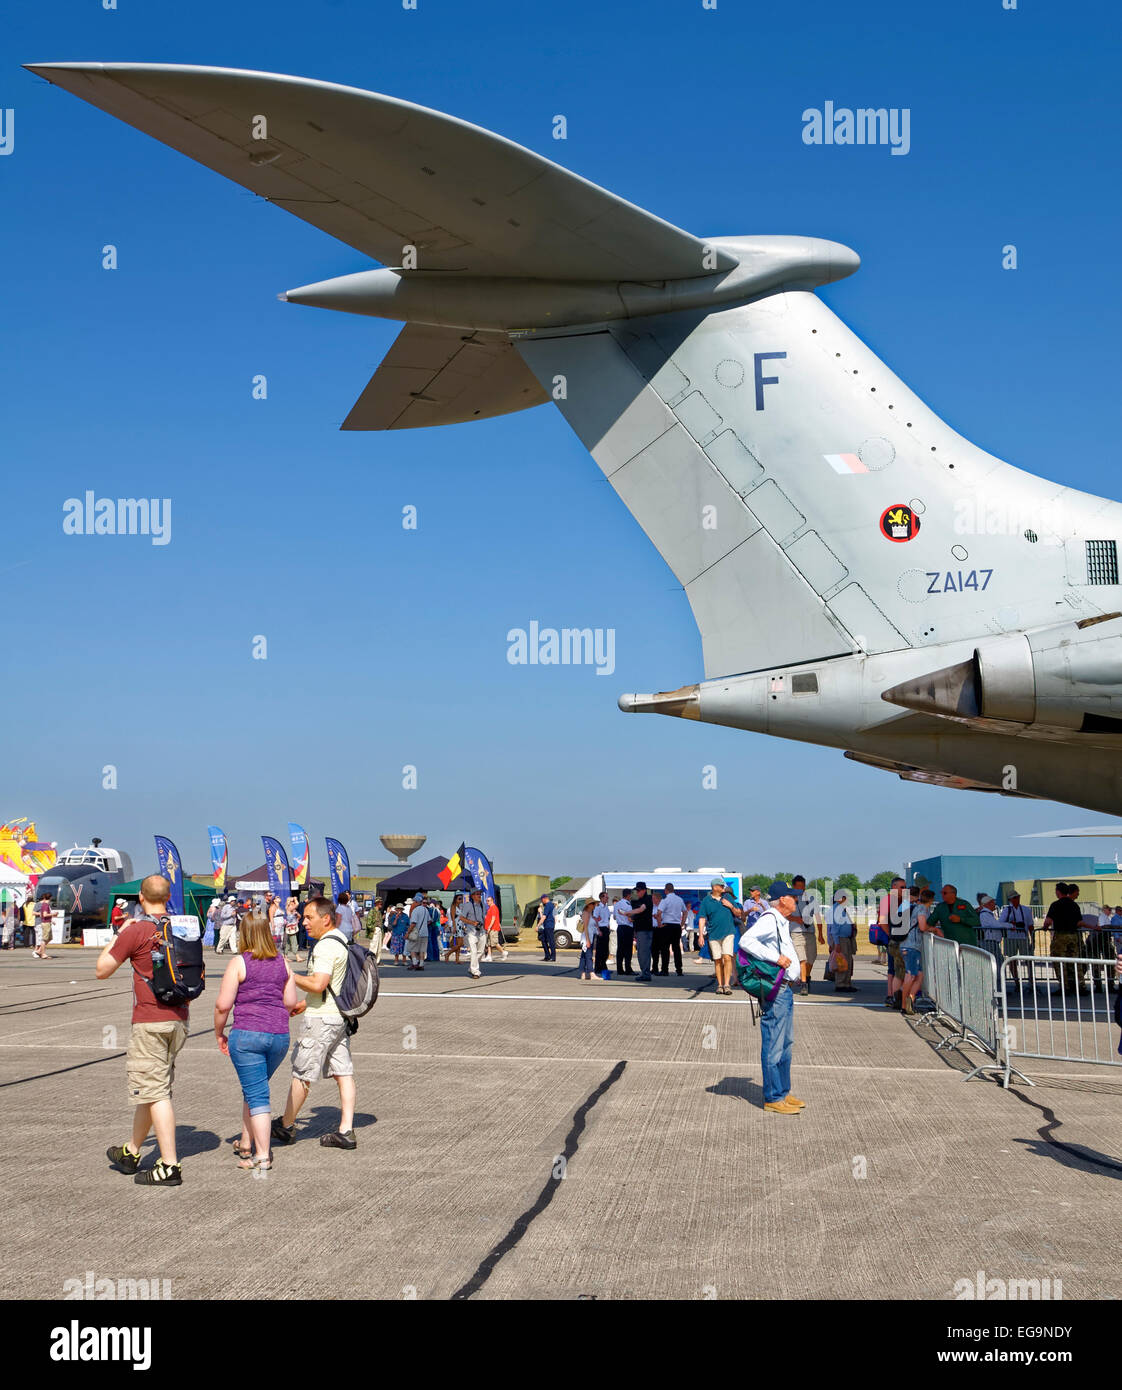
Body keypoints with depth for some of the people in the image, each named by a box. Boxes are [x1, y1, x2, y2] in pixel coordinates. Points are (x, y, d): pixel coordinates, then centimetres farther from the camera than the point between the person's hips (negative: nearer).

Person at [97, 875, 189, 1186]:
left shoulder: (135, 931, -13)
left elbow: (102, 970, -4)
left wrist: (118, 935, 6)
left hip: (150, 1022, -7)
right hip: (179, 1018, 7)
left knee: (155, 1091, -5)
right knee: (153, 1087, 18)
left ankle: (169, 1167, -8)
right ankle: (131, 1153, 33)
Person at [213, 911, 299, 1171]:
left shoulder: (239, 963, -6)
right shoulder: (283, 962, 7)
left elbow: (223, 1004, -8)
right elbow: (291, 1002, 9)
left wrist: (219, 1033, 6)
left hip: (247, 1034, -5)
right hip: (280, 1035, 5)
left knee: (256, 1094, -2)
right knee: (255, 1089, 22)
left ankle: (262, 1155, -4)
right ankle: (246, 1144, 32)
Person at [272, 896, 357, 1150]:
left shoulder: (326, 946, -18)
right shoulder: (340, 940, 15)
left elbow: (317, 984, -25)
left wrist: (289, 976, -13)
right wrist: (306, 1003, 24)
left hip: (322, 1018, -10)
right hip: (339, 1016, 10)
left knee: (302, 1073, 2)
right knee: (343, 1072, 5)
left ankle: (285, 1126, 14)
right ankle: (346, 1131, 4)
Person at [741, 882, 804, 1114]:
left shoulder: (780, 921, 16)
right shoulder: (769, 919, -15)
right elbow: (746, 941, -29)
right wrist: (776, 958, -29)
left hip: (785, 990, 11)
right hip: (775, 990, -11)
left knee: (786, 1043, 17)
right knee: (774, 1045, -5)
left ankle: (783, 1093, 26)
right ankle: (773, 1098, 0)